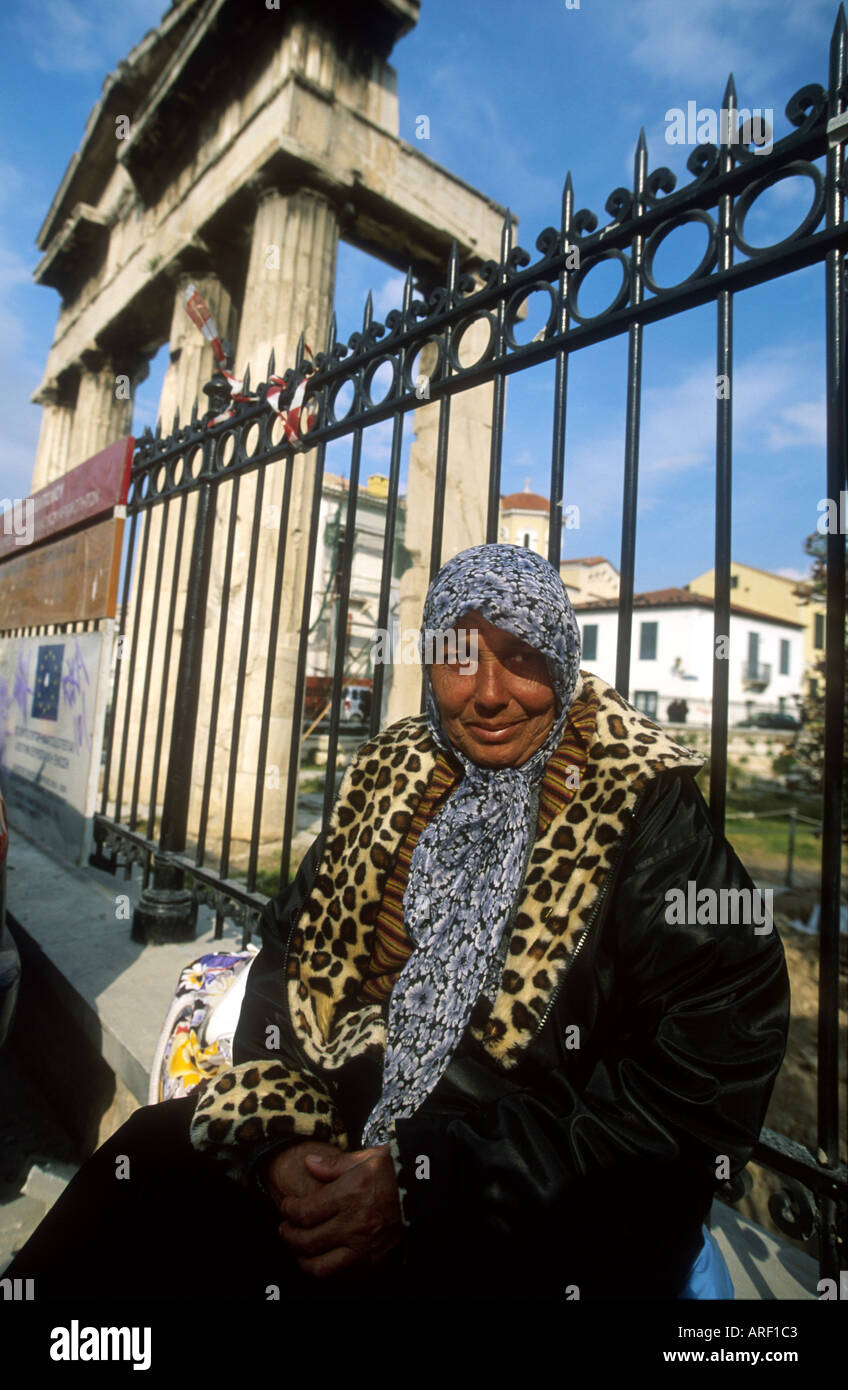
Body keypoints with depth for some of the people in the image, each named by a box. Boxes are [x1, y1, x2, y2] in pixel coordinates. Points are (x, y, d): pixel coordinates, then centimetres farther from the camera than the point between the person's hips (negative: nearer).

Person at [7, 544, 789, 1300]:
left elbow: (708, 1072, -17)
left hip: (548, 1210, -3)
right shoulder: (389, 778, 2)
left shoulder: (644, 810, -11)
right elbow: (296, 962, 5)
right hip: (345, 1135, 4)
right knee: (150, 1165, -15)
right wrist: (279, 1136, -12)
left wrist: (426, 1189, -20)